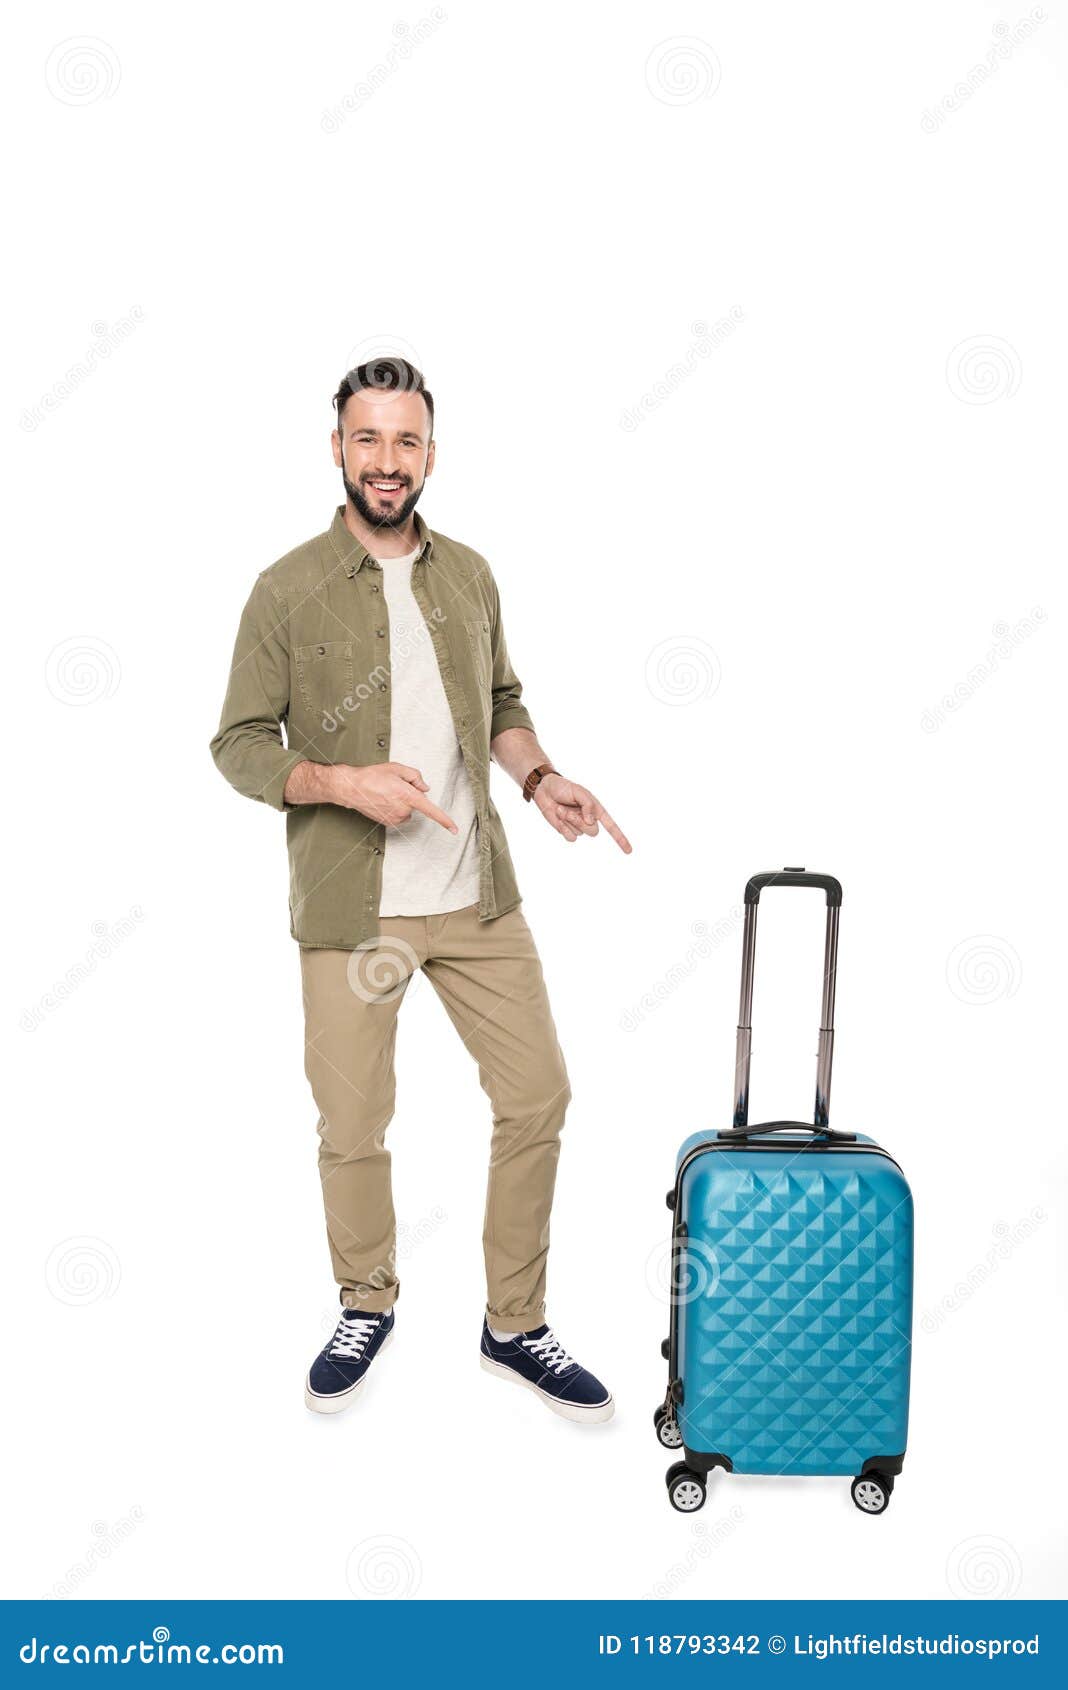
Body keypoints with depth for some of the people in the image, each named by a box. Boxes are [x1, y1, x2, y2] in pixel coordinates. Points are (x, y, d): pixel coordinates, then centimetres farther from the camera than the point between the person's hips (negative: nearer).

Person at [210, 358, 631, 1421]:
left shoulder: (469, 576, 6)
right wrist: (344, 783, -21)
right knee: (352, 1126, 8)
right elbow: (239, 745, -5)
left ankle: (515, 1326, 23)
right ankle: (367, 1306, 35)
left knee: (538, 1097, 5)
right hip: (350, 908, -3)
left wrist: (541, 778, -2)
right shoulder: (288, 591, -6)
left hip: (476, 897, 4)